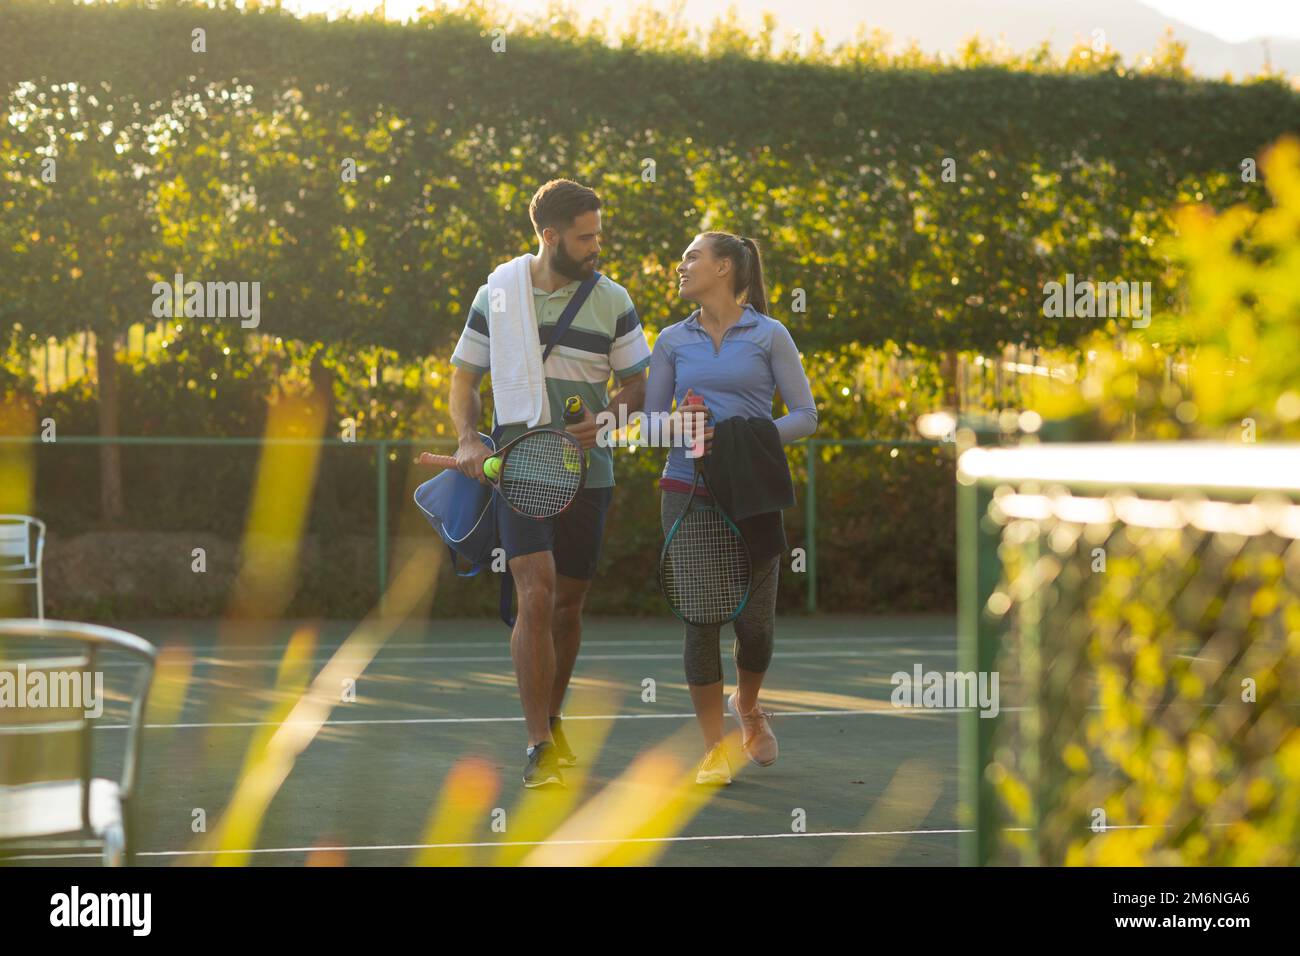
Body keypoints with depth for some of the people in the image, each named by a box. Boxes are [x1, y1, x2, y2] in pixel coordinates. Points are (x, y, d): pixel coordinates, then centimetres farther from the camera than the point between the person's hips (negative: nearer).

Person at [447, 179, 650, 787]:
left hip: (587, 472, 2)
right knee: (535, 597, -16)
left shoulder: (612, 301, 3)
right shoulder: (496, 296, 2)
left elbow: (636, 384, 9)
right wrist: (468, 439, -9)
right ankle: (539, 747, -15)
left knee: (568, 605, 9)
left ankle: (552, 721, 30)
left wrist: (607, 417, -12)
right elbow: (464, 378, 9)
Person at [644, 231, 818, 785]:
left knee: (755, 620, -2)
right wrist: (676, 425, -11)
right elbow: (650, 420, 12)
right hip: (688, 490, 1)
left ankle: (747, 706, 30)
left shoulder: (769, 336, 2)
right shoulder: (672, 341, 9)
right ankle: (713, 749, 5)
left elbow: (805, 415, 0)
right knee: (700, 619, -4)